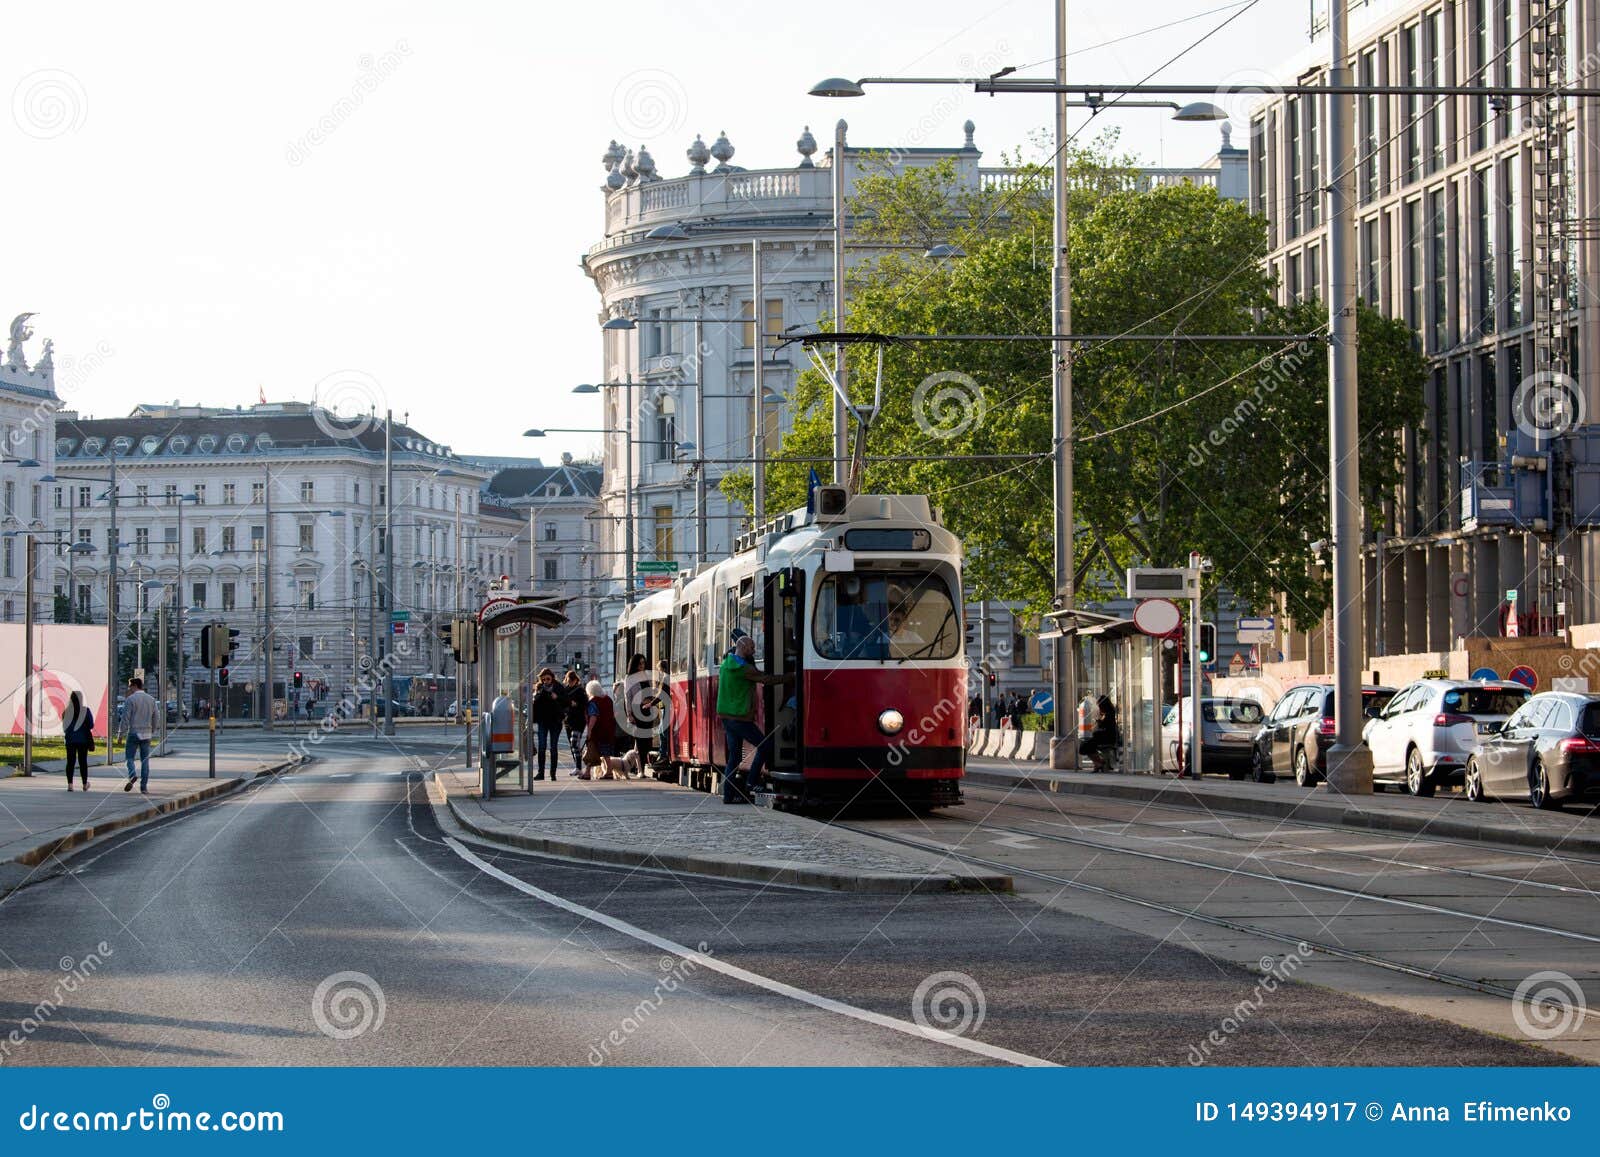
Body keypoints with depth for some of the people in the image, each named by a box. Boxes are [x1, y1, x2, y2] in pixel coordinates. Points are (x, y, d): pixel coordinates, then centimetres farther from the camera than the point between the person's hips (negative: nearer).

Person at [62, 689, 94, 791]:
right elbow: (91, 726, -6)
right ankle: (85, 784, 18)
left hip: (70, 740, 1)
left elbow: (64, 726, 1)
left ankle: (70, 784, -6)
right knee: (83, 761, 10)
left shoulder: (66, 711, -6)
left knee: (70, 761, 4)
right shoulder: (86, 711, -10)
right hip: (83, 740, -1)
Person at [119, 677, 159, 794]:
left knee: (130, 757, 4)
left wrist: (123, 733, -6)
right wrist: (152, 732, 20)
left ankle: (132, 776, -23)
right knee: (145, 760, 6)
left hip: (134, 732, -4)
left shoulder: (131, 699, -7)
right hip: (147, 733, 4)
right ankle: (144, 787, 3)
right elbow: (155, 718, 12)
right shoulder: (151, 699, 9)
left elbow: (125, 718, -10)